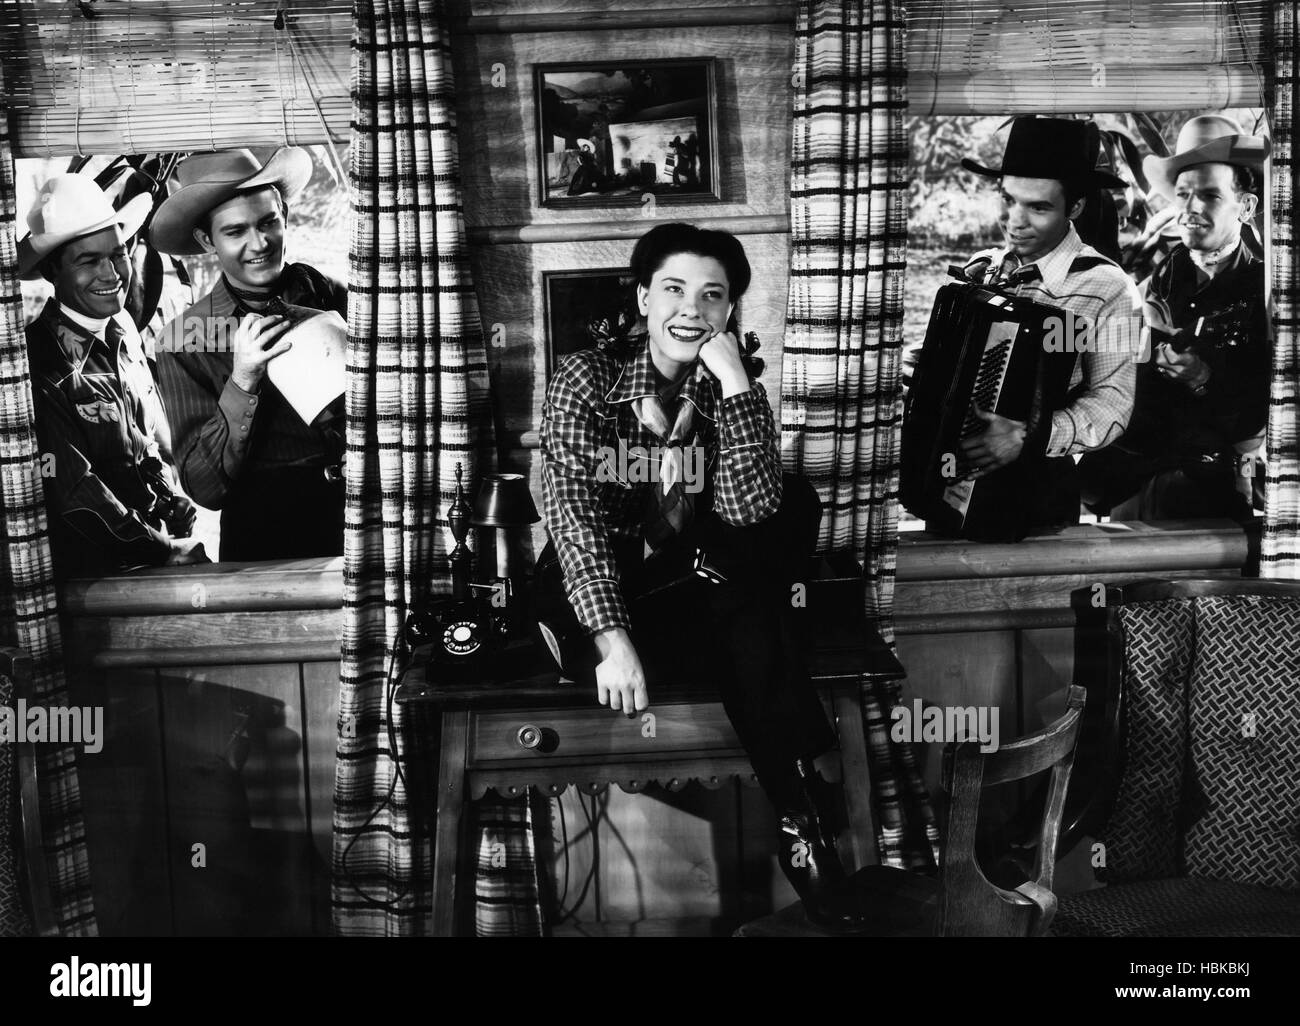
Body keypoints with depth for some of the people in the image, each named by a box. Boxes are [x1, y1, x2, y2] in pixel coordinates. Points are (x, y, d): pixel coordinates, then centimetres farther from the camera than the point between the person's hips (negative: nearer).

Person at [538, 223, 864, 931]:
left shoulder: (732, 388, 1)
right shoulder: (586, 378, -7)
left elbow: (752, 514, -17)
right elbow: (576, 520, -19)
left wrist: (735, 384, -22)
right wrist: (614, 641, -31)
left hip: (698, 589, 4)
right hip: (590, 594, -4)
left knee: (799, 504, -21)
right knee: (744, 626, -32)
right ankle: (803, 816, -16)